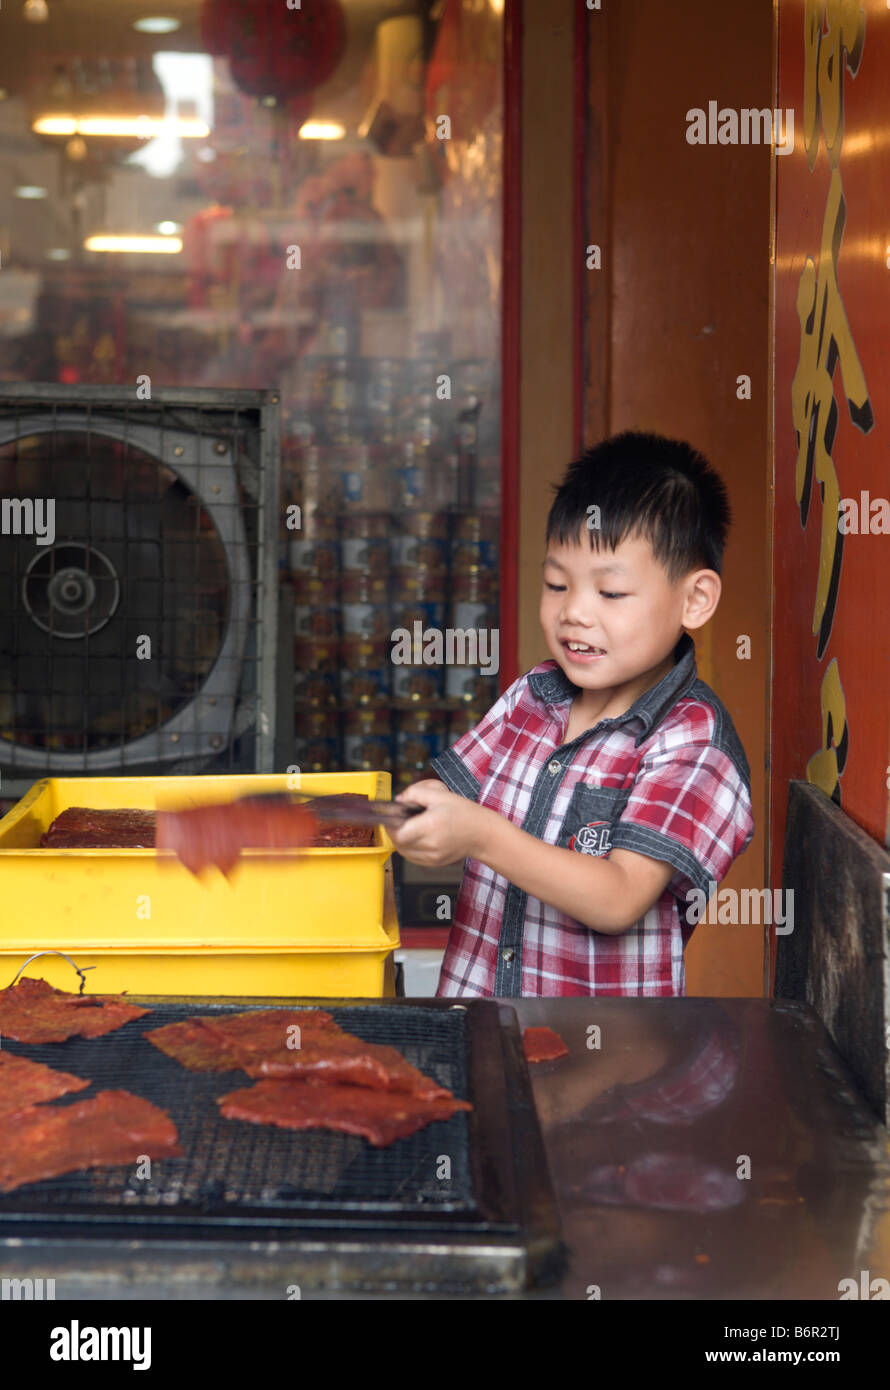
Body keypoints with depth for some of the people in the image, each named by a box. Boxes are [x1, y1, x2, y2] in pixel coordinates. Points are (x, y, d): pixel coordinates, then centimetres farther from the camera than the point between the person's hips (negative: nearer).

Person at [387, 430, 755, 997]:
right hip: (473, 984, 6)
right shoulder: (532, 695, 8)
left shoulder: (693, 739, -11)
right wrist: (410, 811, -14)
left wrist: (482, 836, -28)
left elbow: (619, 900, -19)